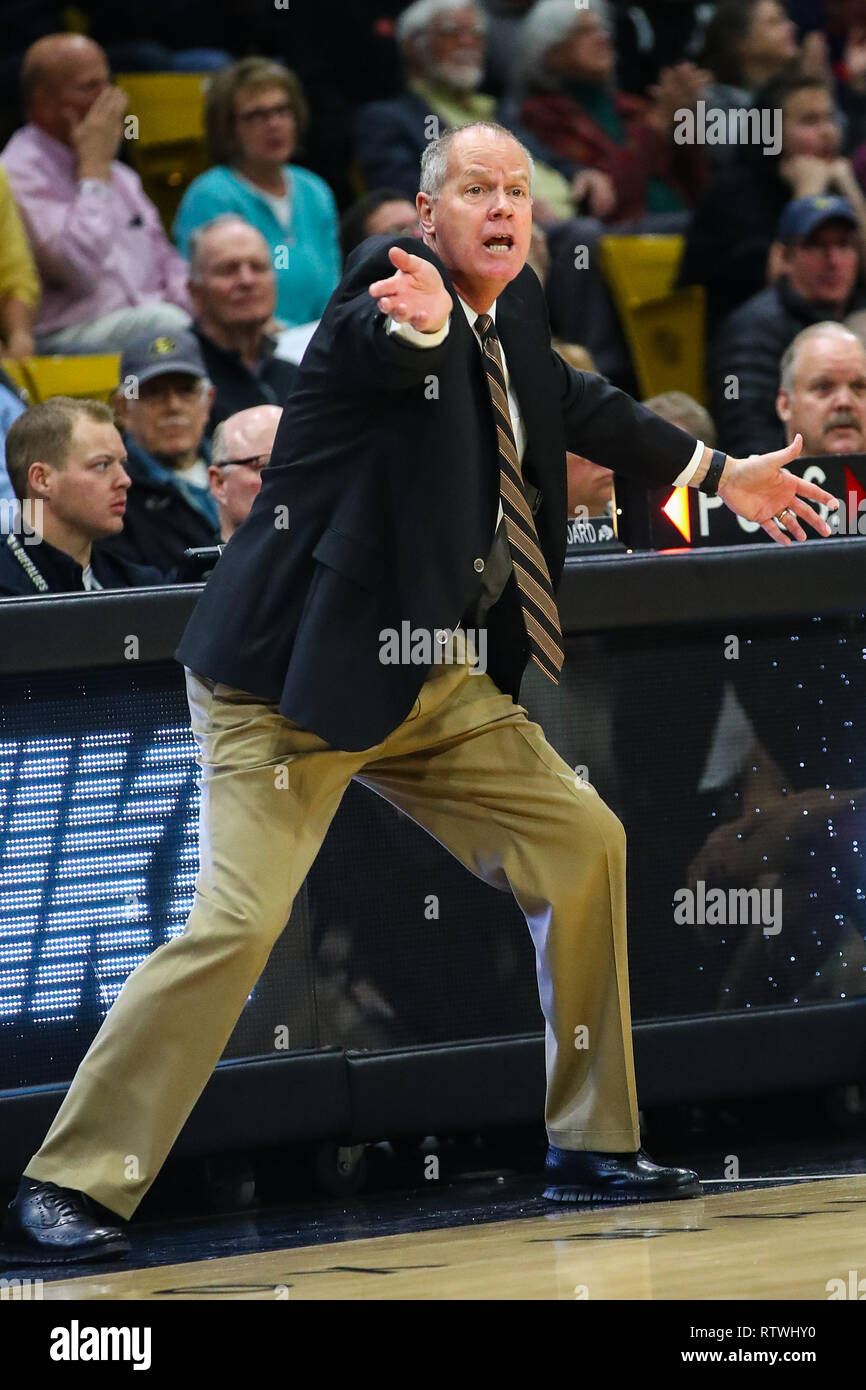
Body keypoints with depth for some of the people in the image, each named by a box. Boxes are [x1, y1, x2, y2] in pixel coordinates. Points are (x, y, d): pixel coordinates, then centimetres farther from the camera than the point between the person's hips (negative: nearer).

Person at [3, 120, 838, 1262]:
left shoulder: (515, 312, 9)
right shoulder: (392, 278, -14)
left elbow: (578, 405, 30)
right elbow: (377, 346, -38)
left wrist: (719, 473, 40)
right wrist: (418, 326, -62)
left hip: (436, 683, 9)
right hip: (301, 673, -9)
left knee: (584, 846, 8)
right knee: (240, 922, -18)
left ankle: (592, 1148, 20)